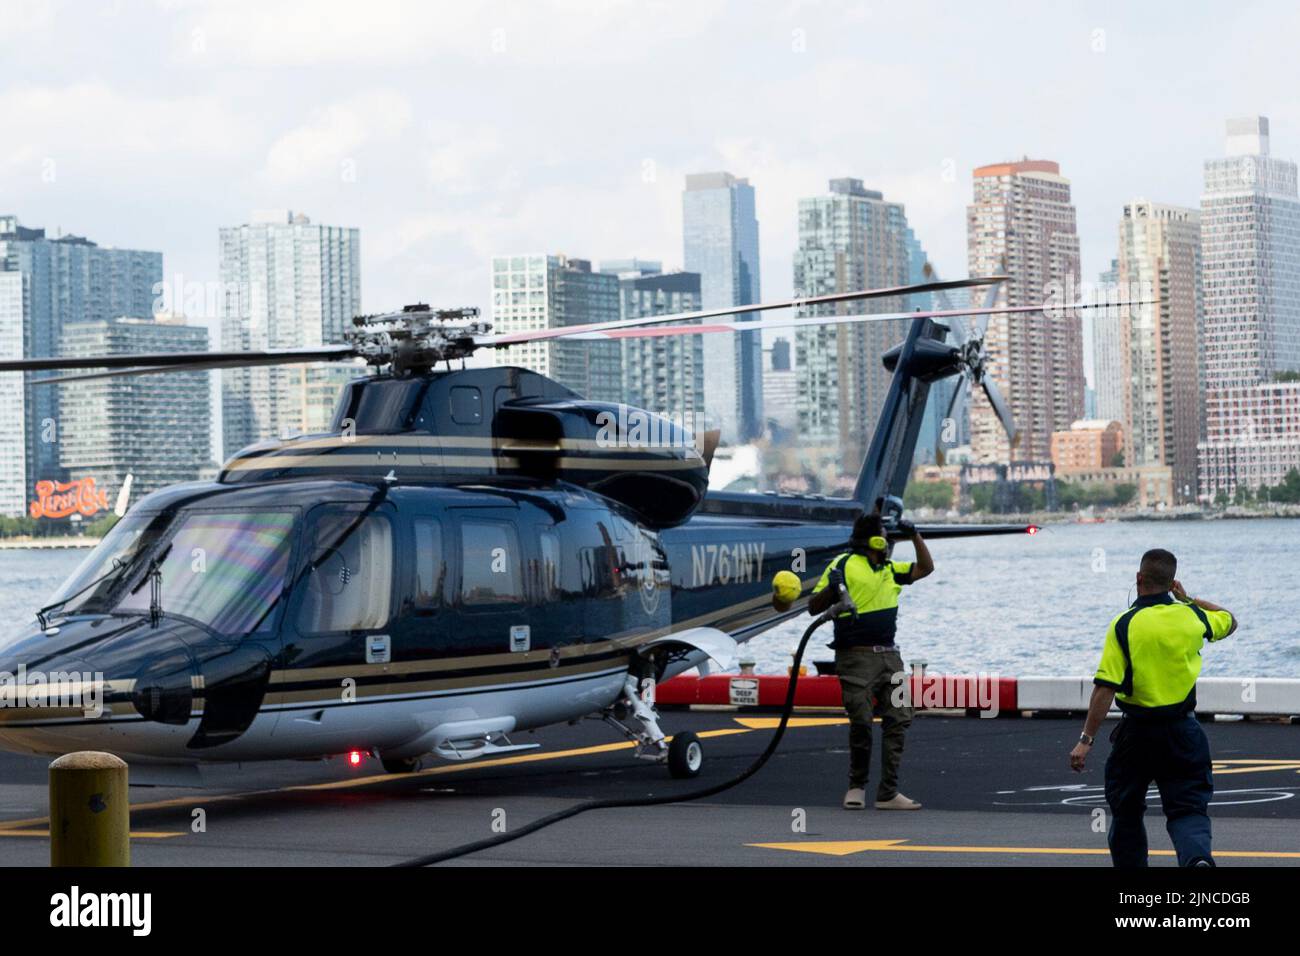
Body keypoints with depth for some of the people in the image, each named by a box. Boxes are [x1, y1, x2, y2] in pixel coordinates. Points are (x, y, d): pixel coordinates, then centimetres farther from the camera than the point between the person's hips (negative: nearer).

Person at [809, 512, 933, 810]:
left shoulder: (889, 570, 17)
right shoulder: (844, 566, -2)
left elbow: (925, 567, 30)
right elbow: (814, 608, -3)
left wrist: (915, 535, 19)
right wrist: (832, 588, -21)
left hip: (889, 656, 6)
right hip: (856, 657, -6)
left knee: (898, 720, -1)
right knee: (861, 723, -6)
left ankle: (888, 794, 2)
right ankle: (857, 787, 13)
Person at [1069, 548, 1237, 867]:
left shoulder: (1123, 625, -12)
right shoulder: (1192, 616, -3)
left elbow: (1105, 688, -17)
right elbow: (1230, 621, 22)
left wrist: (1086, 740, -14)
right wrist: (1188, 599, 24)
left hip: (1137, 730, -2)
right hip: (1183, 732, 2)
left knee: (1126, 811, 16)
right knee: (1188, 808, 2)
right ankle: (1197, 856, -26)